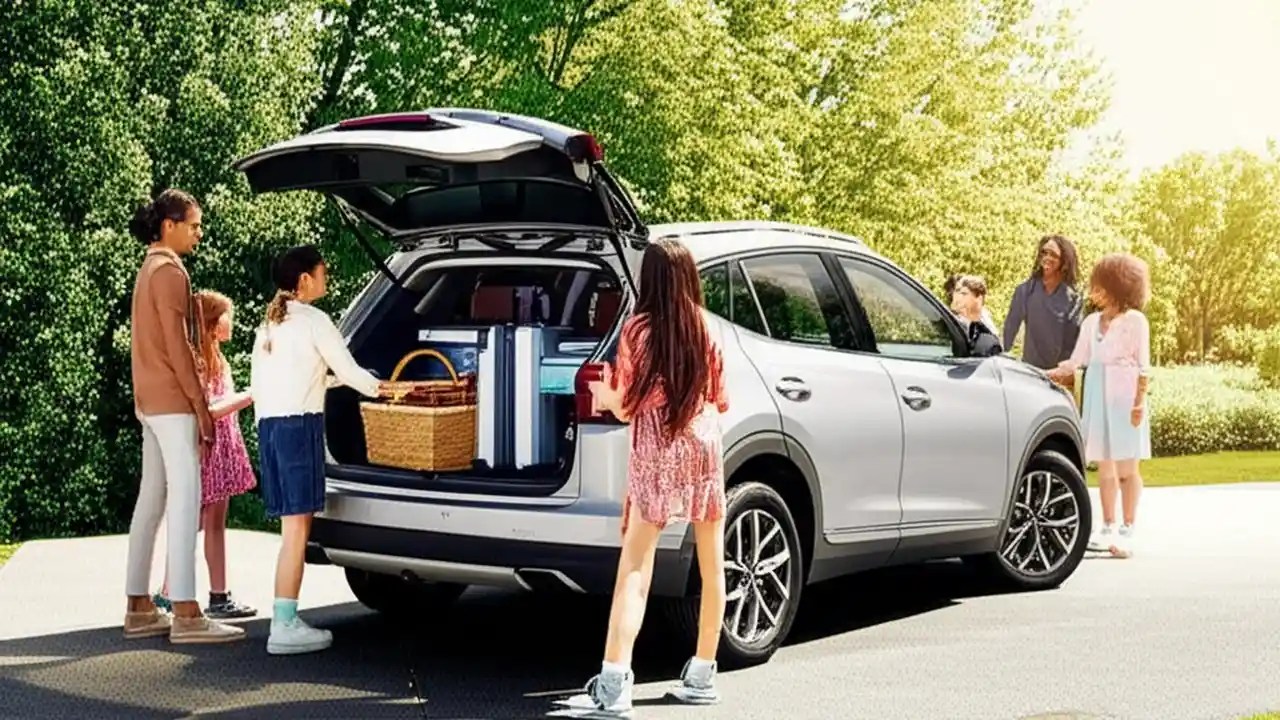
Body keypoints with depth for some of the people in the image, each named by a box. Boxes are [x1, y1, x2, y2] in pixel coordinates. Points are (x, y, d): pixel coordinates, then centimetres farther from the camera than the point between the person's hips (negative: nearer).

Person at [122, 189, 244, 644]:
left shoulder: (151, 269, 20)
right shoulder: (168, 271, -12)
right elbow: (177, 346, -18)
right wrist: (201, 406, -16)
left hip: (151, 401, 10)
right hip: (172, 400, -10)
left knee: (152, 500, 10)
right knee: (185, 498, -12)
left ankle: (139, 609, 12)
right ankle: (186, 615, -14)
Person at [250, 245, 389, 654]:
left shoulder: (268, 324, 19)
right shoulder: (313, 321, -4)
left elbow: (257, 385, 19)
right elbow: (348, 372, -3)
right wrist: (380, 389, 14)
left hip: (269, 424, 8)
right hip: (300, 424, -8)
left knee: (293, 526, 8)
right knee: (297, 526, -8)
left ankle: (284, 620, 7)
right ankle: (285, 627, -10)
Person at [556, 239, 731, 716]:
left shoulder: (638, 329, -3)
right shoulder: (706, 329, 8)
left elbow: (625, 407, -3)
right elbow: (719, 401, 14)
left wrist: (601, 392, 18)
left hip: (656, 454, -4)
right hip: (704, 448, 4)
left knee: (635, 568, -8)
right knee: (711, 566, 12)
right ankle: (701, 676, 21)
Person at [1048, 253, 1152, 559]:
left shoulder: (1134, 320, -1)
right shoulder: (1092, 322, 13)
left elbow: (1143, 367, -3)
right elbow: (1075, 361, 11)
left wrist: (1139, 402, -10)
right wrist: (1047, 375, 0)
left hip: (1124, 397, -5)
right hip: (1097, 396, 5)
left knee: (1127, 467, -4)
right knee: (1104, 467, 6)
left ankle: (1127, 531, 0)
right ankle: (1108, 528, 13)